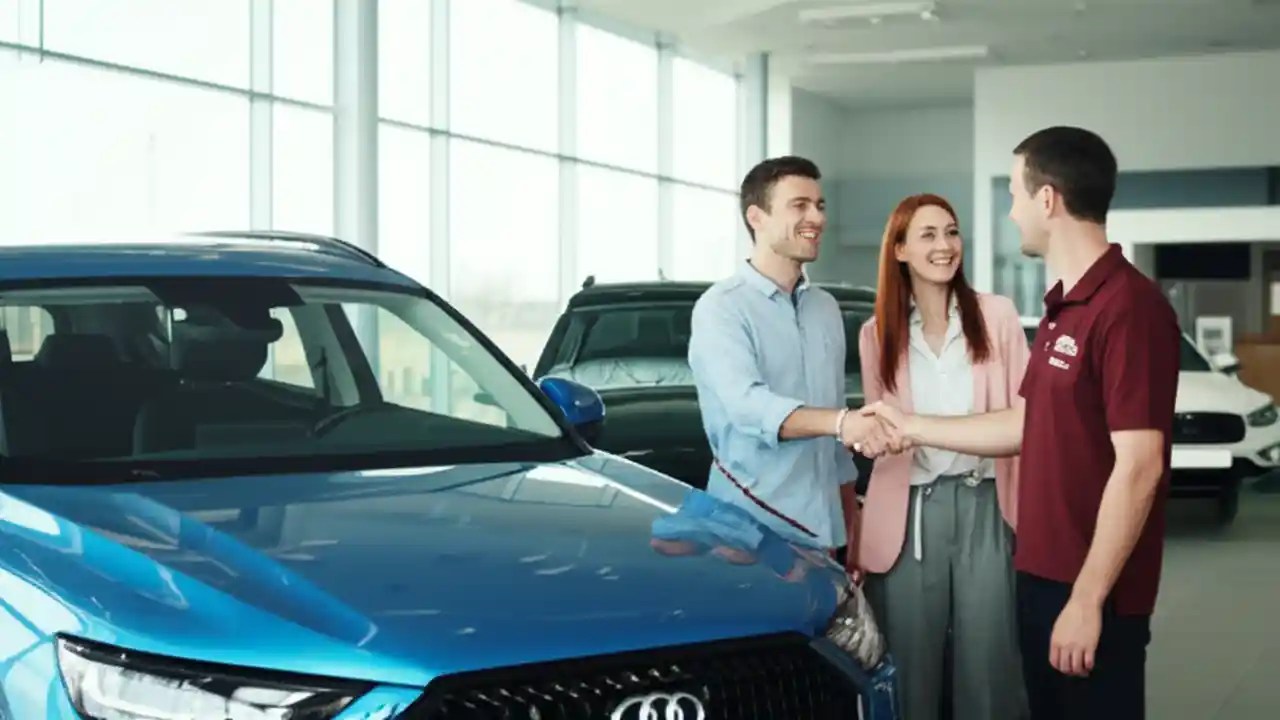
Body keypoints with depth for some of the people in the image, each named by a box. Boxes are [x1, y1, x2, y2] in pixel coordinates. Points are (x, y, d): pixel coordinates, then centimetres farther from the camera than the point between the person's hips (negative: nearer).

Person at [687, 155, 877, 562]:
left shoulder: (827, 308, 14)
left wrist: (849, 525, 16)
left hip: (821, 529, 6)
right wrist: (839, 422, -38)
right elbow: (747, 404, -24)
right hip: (751, 529, -6)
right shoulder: (721, 308, -8)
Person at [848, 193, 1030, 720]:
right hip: (908, 513, 1)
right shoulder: (877, 334, 8)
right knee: (910, 666, 7)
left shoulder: (997, 316, 2)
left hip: (985, 507, -1)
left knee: (988, 662, 1)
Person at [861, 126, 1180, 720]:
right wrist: (912, 428, 20)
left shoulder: (1128, 307, -19)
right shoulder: (1062, 306, 12)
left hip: (1093, 590, -9)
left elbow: (1138, 467, -23)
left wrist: (1087, 598, -22)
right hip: (1041, 575, 9)